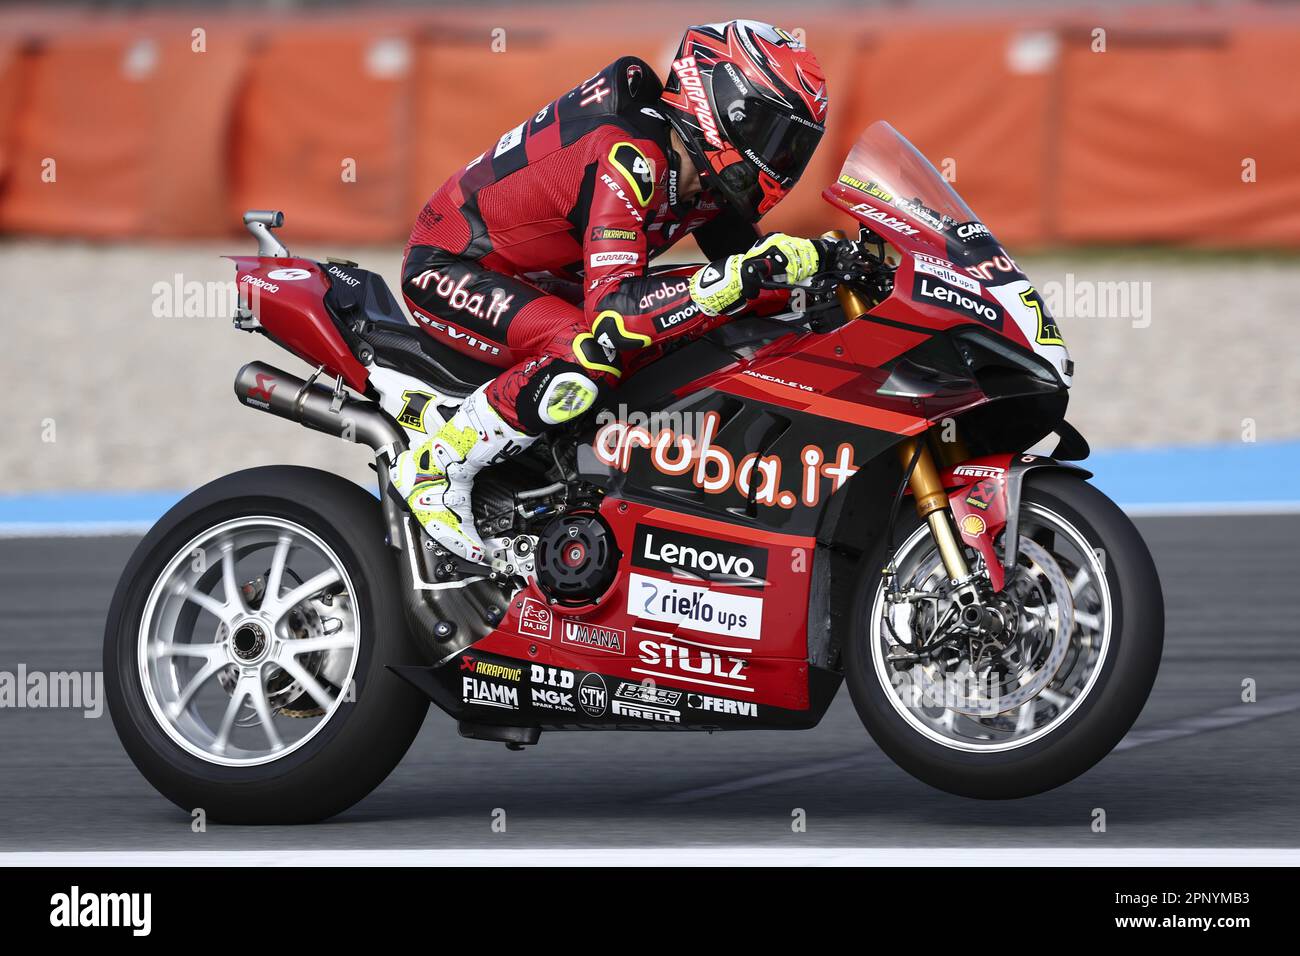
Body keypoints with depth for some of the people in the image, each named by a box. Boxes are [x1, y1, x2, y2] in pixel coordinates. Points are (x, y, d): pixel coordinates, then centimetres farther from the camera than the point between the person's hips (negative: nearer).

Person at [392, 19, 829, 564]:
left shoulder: (703, 171, -3)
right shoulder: (629, 157, -31)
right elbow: (612, 315, -40)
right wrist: (741, 276, -49)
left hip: (533, 277, 10)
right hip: (448, 270, -10)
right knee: (590, 355, -34)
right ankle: (434, 469, -18)